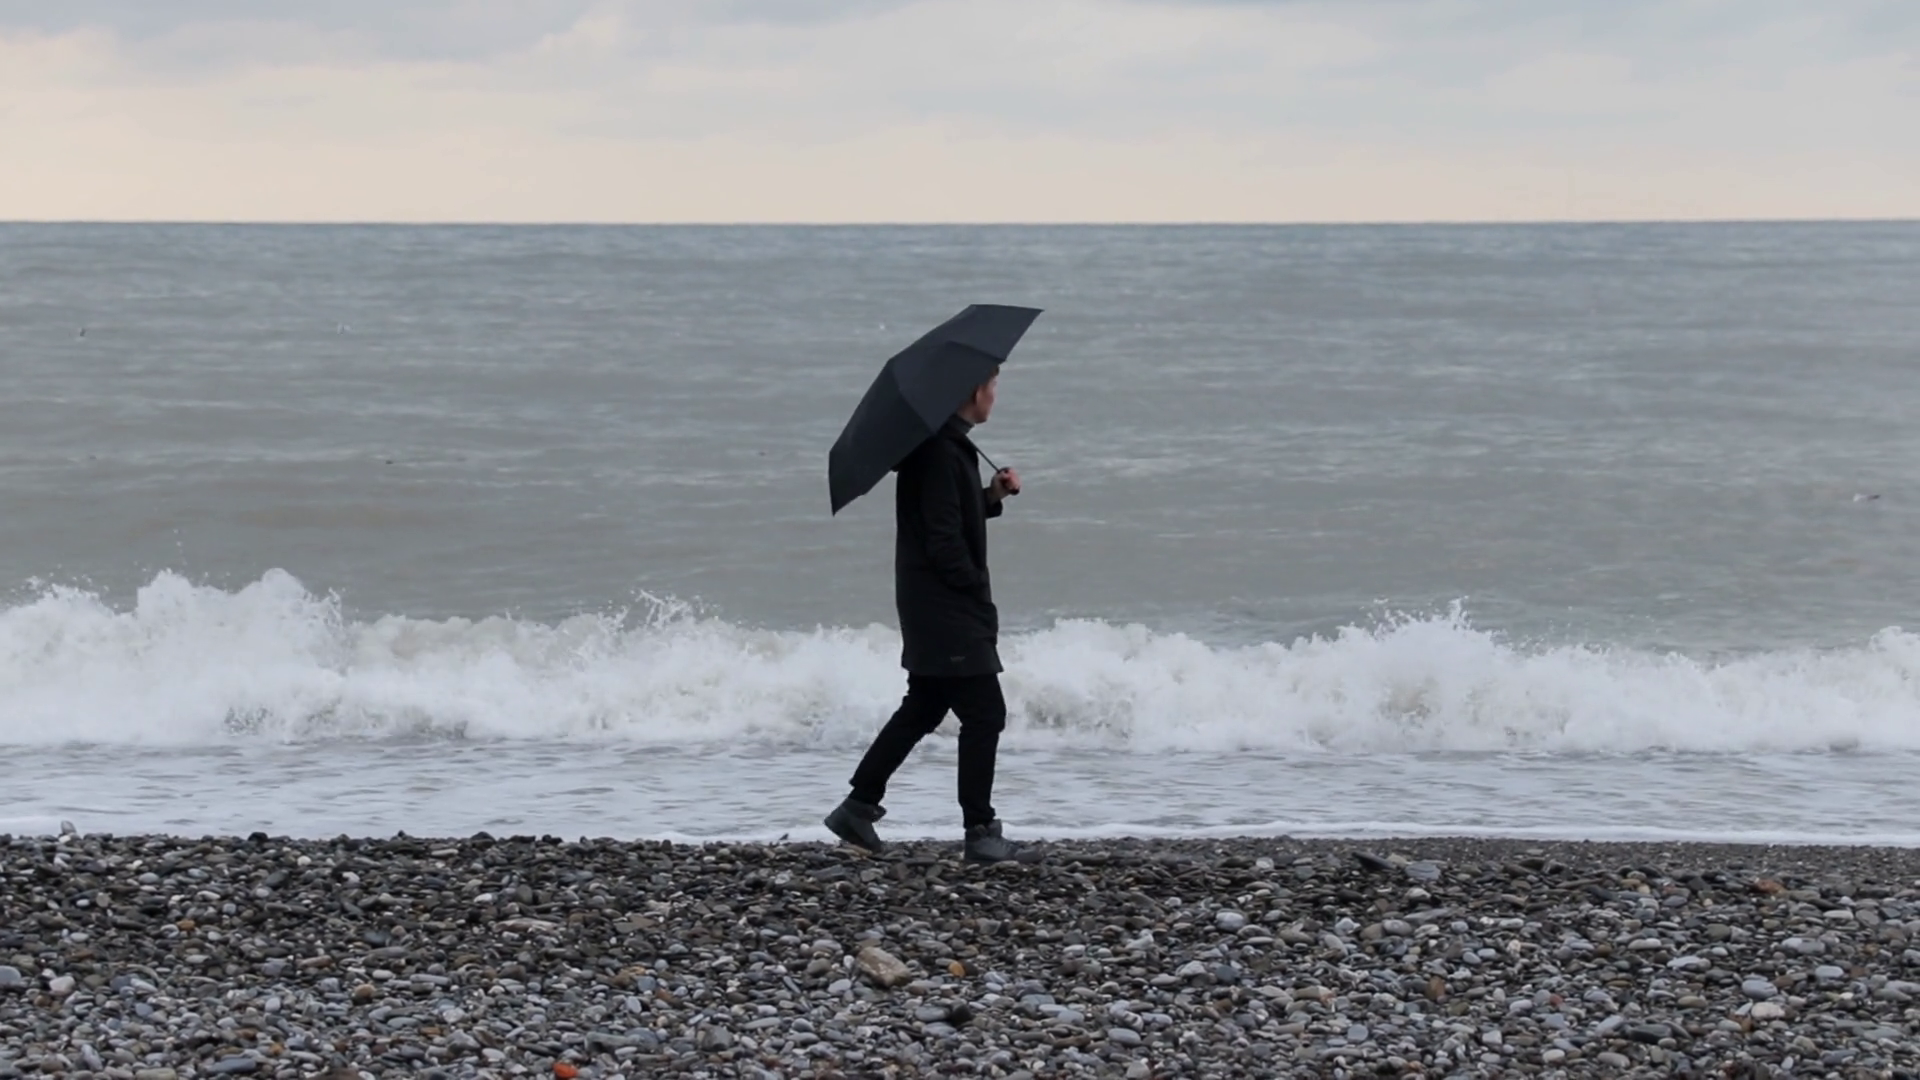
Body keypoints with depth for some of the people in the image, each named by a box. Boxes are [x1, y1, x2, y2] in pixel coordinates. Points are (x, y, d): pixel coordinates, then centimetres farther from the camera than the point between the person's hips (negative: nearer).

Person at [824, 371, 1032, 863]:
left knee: (921, 710, 16)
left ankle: (858, 807, 21)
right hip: (949, 612, -10)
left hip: (930, 611, 10)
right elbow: (944, 543, -22)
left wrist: (991, 496, 6)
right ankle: (980, 832, 2)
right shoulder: (942, 453, -20)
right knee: (984, 715, -4)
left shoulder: (947, 445, 12)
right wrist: (977, 588, -12)